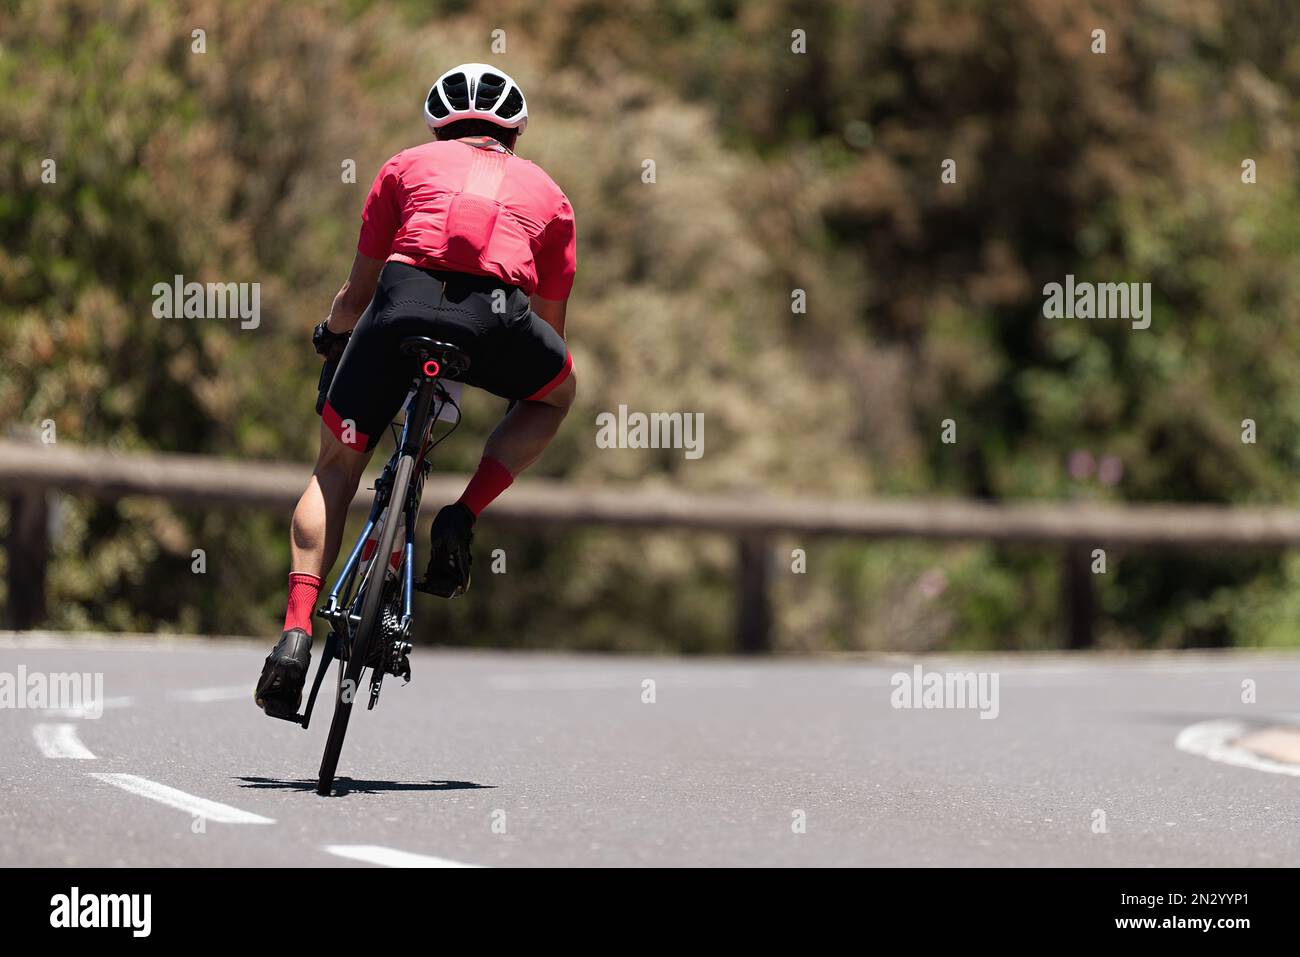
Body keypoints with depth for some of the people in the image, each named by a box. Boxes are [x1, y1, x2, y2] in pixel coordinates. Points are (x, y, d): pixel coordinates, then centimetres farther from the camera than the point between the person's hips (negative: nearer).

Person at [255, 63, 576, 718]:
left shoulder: (408, 166, 30)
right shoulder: (546, 192, 32)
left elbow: (358, 290, 34)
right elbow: (551, 322, 36)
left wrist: (330, 339, 56)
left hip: (404, 301, 0)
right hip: (499, 316, 0)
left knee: (336, 465, 18)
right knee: (558, 391, 34)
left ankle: (296, 632, 2)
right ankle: (462, 517, 14)